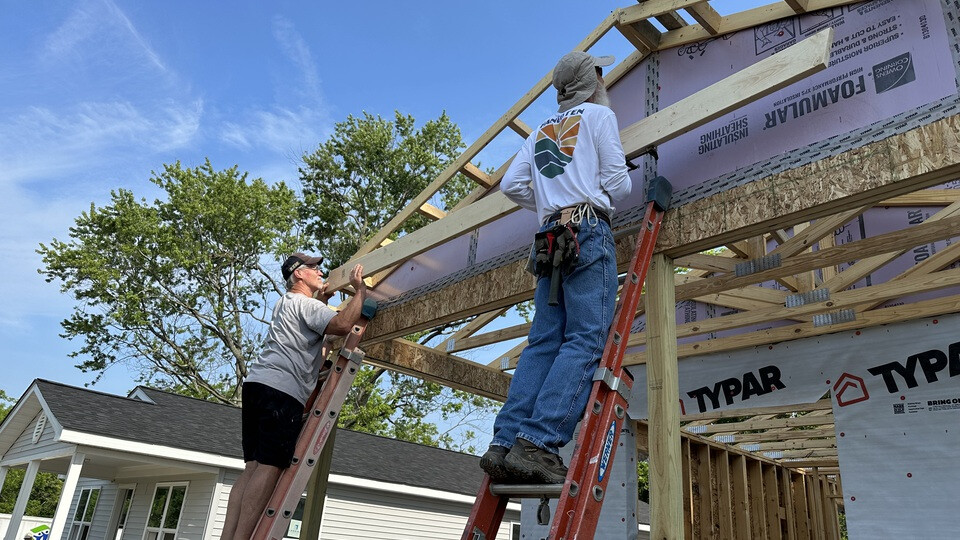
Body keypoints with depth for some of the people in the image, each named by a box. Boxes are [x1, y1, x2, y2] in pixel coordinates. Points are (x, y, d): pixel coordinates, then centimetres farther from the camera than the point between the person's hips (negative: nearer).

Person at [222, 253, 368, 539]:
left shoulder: (284, 303, 29)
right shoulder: (306, 304, -1)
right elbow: (343, 324, -17)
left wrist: (320, 298, 44)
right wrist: (360, 289, -5)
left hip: (256, 385, 10)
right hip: (281, 390, -10)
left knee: (253, 467, 5)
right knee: (270, 467, -13)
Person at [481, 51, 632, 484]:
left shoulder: (541, 130, 25)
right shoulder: (599, 115, 9)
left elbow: (511, 184, 16)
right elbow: (618, 183, 0)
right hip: (590, 229, -6)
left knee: (543, 342, 1)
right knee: (585, 341, -13)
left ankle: (504, 443, -9)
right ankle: (537, 443, -25)